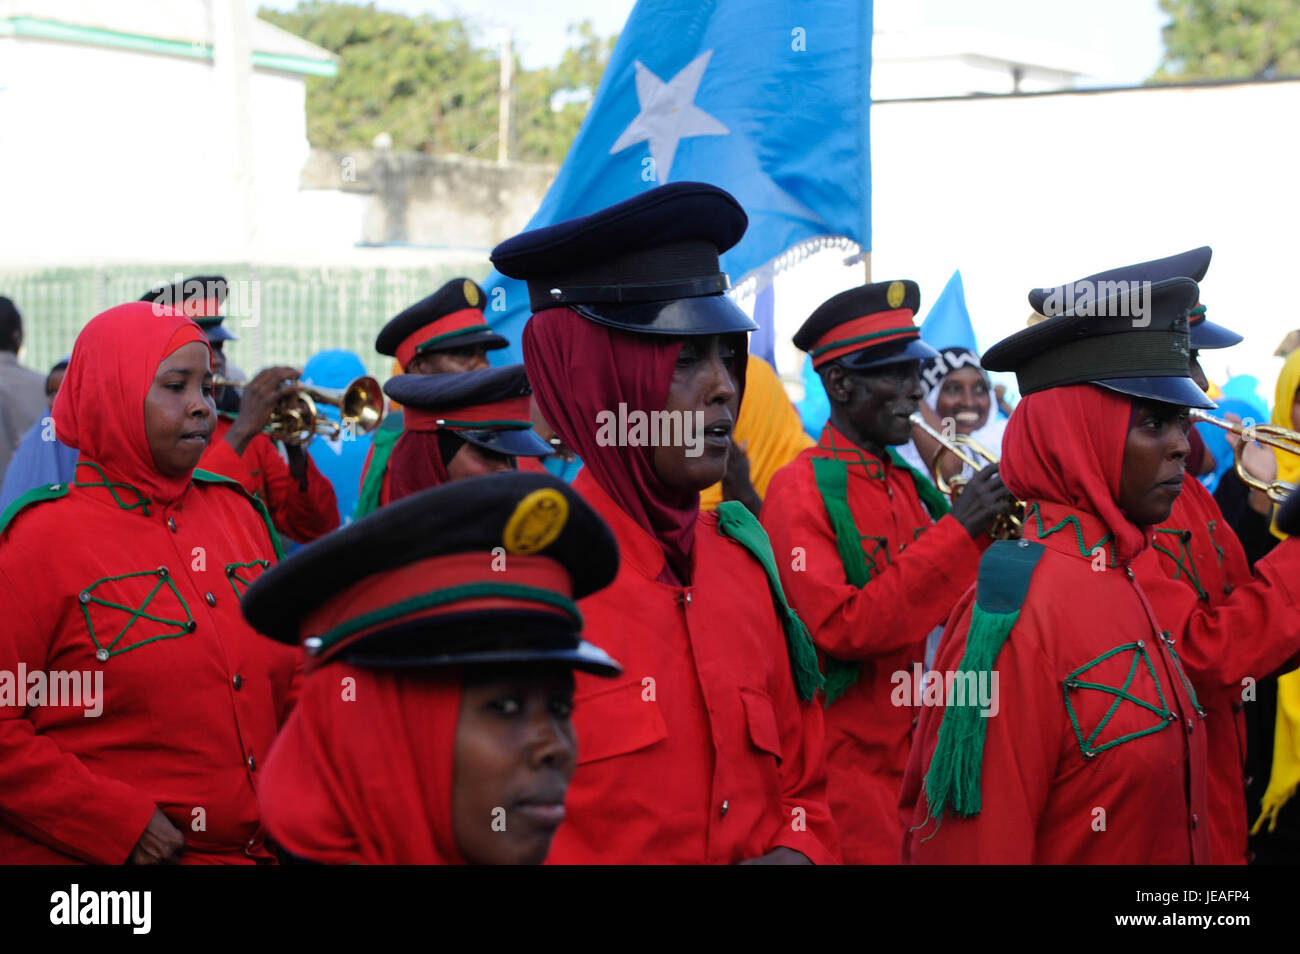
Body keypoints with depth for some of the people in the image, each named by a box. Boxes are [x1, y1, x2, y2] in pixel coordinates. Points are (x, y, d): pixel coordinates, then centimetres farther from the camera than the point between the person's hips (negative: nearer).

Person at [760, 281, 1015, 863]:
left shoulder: (910, 484, 9)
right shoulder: (802, 489, -12)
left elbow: (955, 609, 11)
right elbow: (841, 628, -22)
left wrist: (995, 530, -6)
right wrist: (956, 530, -23)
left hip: (915, 746, 7)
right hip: (847, 764, -7)